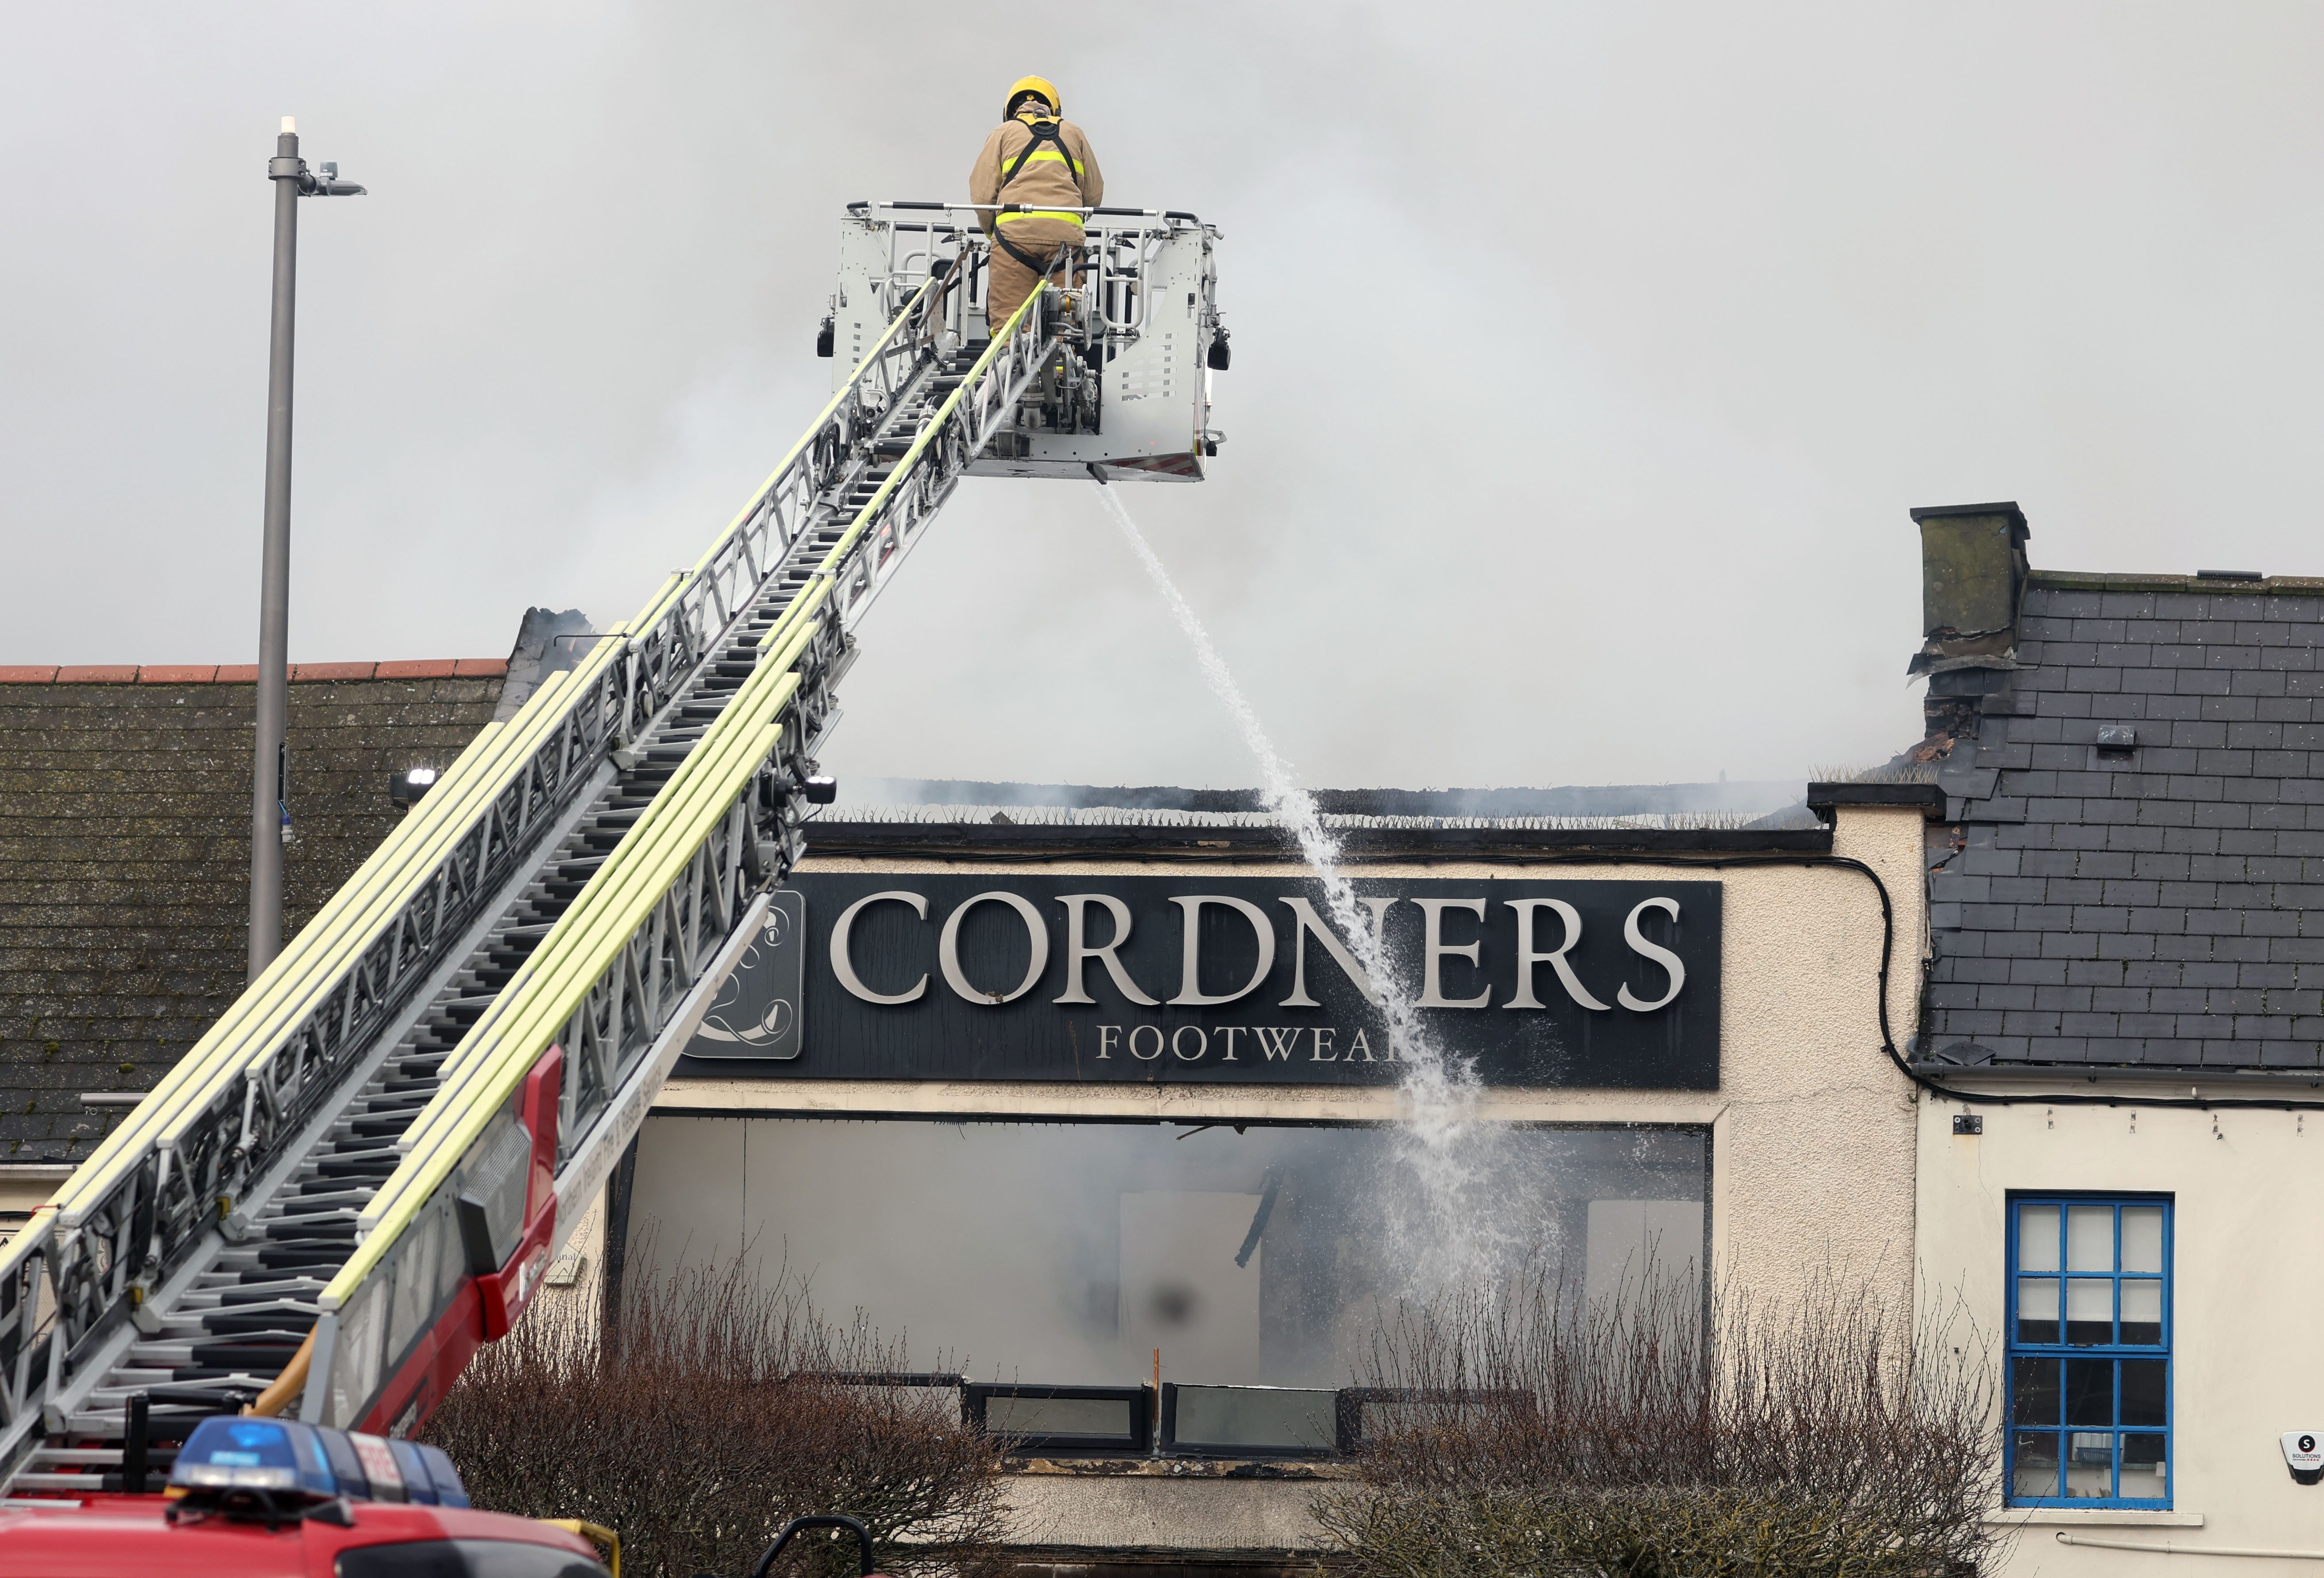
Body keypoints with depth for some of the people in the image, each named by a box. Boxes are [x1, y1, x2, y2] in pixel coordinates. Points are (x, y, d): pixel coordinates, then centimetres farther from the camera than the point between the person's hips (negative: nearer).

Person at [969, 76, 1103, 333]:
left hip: (1014, 232, -2)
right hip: (1067, 234, 2)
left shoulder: (1004, 133, 17)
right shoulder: (1074, 134, 24)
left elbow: (982, 195, 9)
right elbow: (1094, 195, 21)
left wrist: (992, 233, 25)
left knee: (1007, 322, -5)